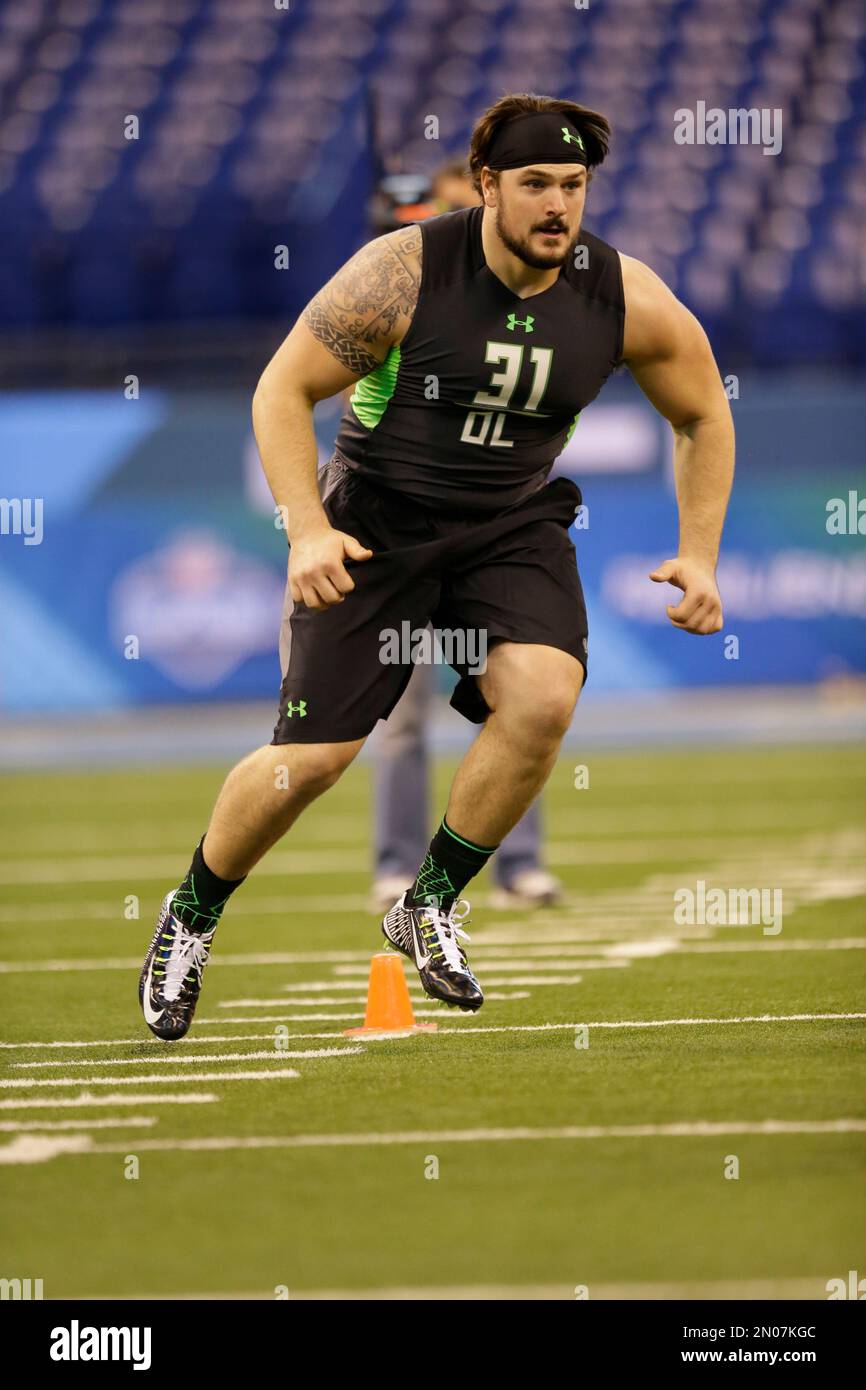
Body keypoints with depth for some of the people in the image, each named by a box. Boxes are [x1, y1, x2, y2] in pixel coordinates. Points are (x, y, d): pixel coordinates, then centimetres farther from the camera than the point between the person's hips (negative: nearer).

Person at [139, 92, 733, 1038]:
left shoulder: (626, 300, -11)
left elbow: (704, 417, 7)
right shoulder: (404, 274, -19)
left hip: (511, 526, 3)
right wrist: (308, 531, -22)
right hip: (376, 519, -2)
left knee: (543, 700, -25)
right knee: (313, 755, -7)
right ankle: (191, 918, 20)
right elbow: (282, 389, -11)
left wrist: (699, 556, -1)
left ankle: (431, 906, -2)